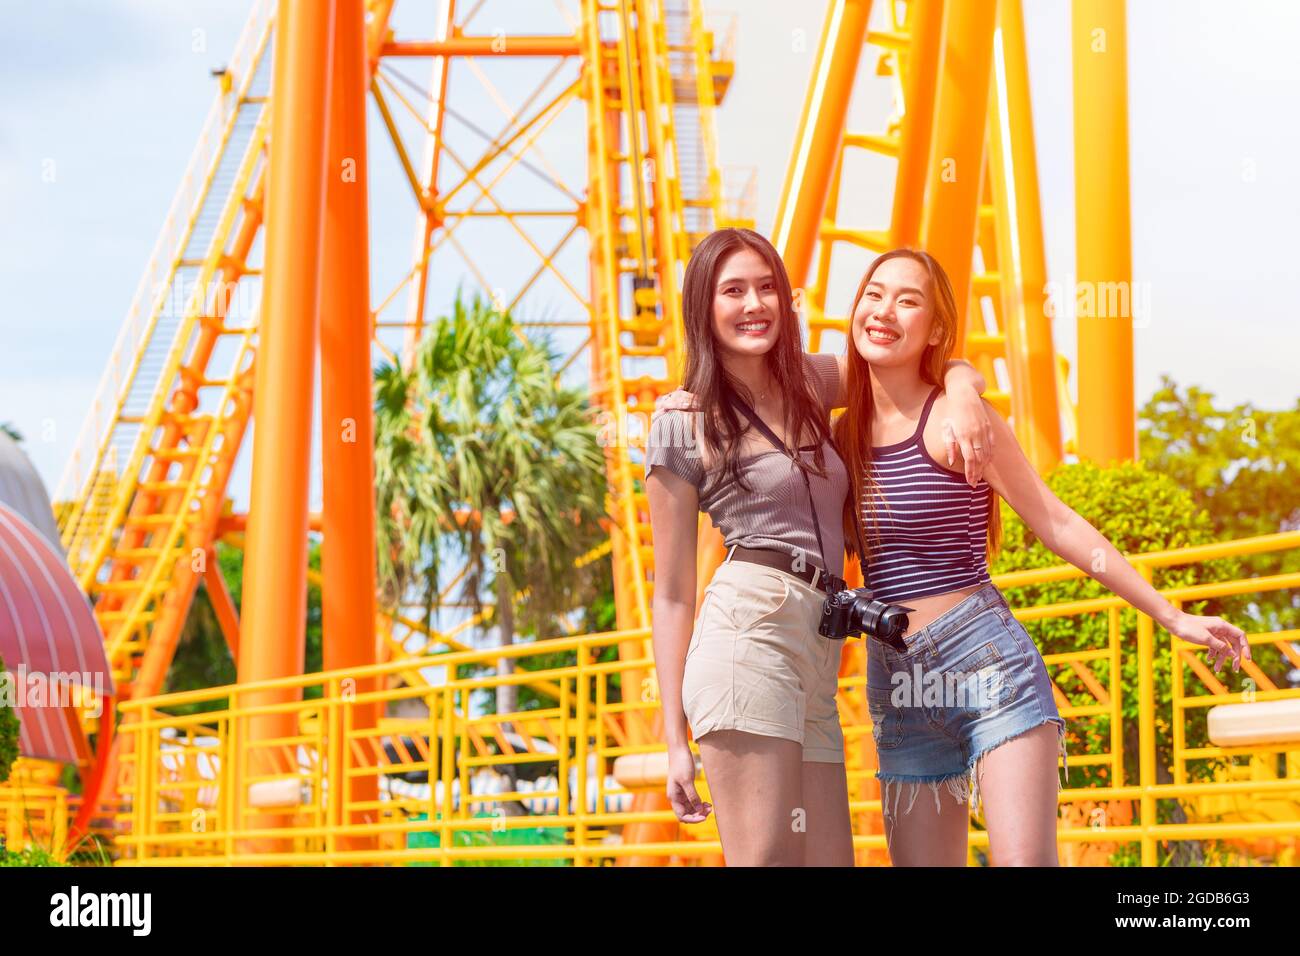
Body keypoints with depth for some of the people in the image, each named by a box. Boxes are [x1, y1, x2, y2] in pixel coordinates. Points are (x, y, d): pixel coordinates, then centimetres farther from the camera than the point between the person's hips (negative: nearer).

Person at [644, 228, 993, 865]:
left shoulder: (811, 383, 21)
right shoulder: (682, 425, 6)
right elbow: (672, 592, 5)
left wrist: (962, 392, 1)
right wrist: (676, 740, 0)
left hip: (819, 650, 6)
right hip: (751, 627, -6)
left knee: (831, 860, -1)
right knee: (765, 860, -17)